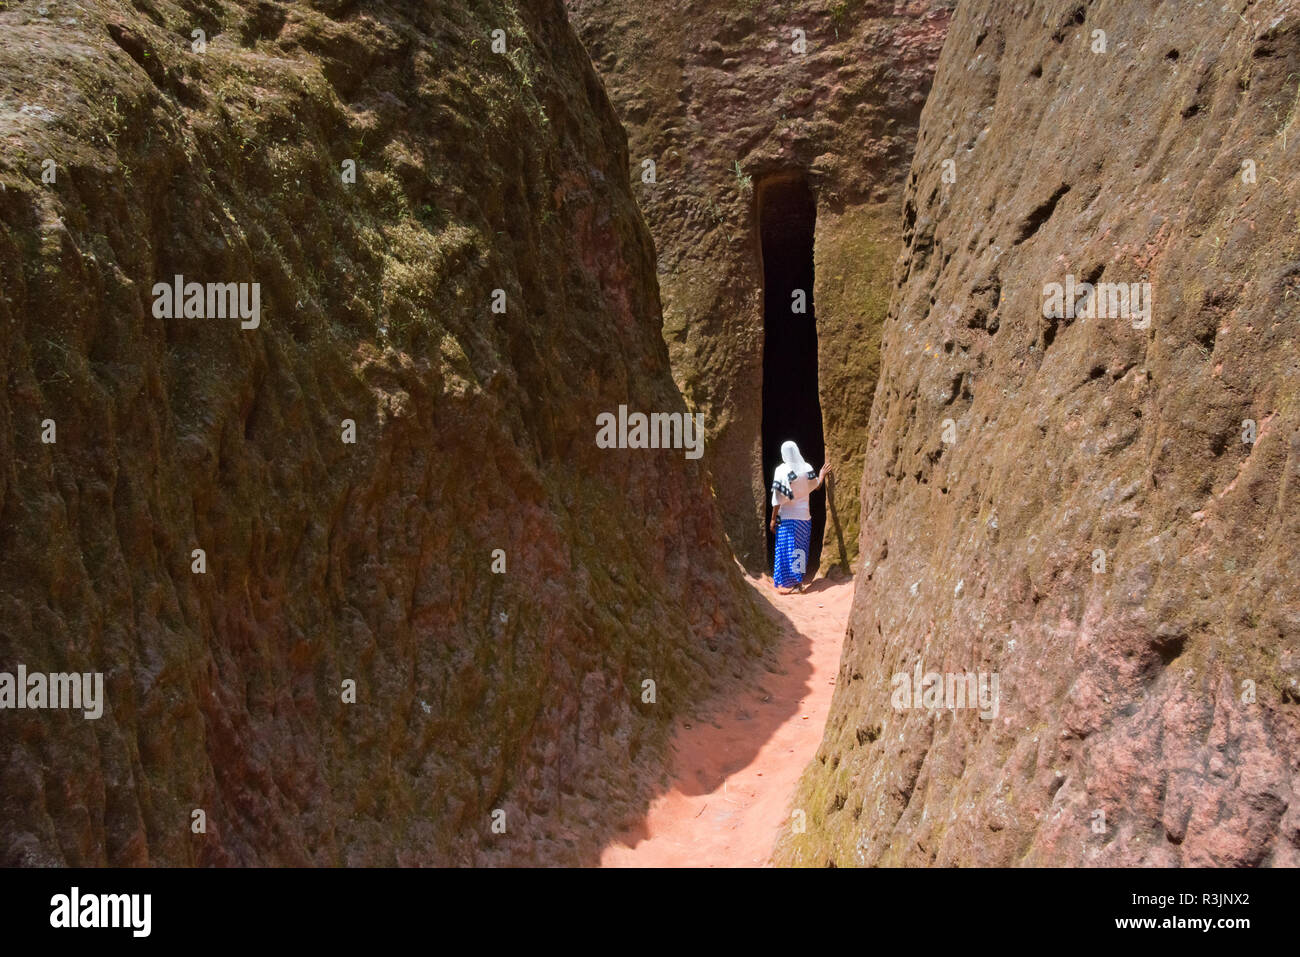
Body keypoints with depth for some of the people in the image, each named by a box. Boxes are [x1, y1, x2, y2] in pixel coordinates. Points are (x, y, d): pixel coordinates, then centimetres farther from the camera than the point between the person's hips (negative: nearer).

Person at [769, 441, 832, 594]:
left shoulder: (781, 470, -12)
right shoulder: (807, 469, 1)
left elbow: (778, 498, -12)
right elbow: (816, 487, 16)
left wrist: (773, 519, -7)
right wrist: (822, 476, 35)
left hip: (786, 516, -4)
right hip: (804, 515, 4)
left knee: (785, 549, 1)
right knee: (800, 549, 12)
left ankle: (785, 584, 1)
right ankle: (798, 582, 16)